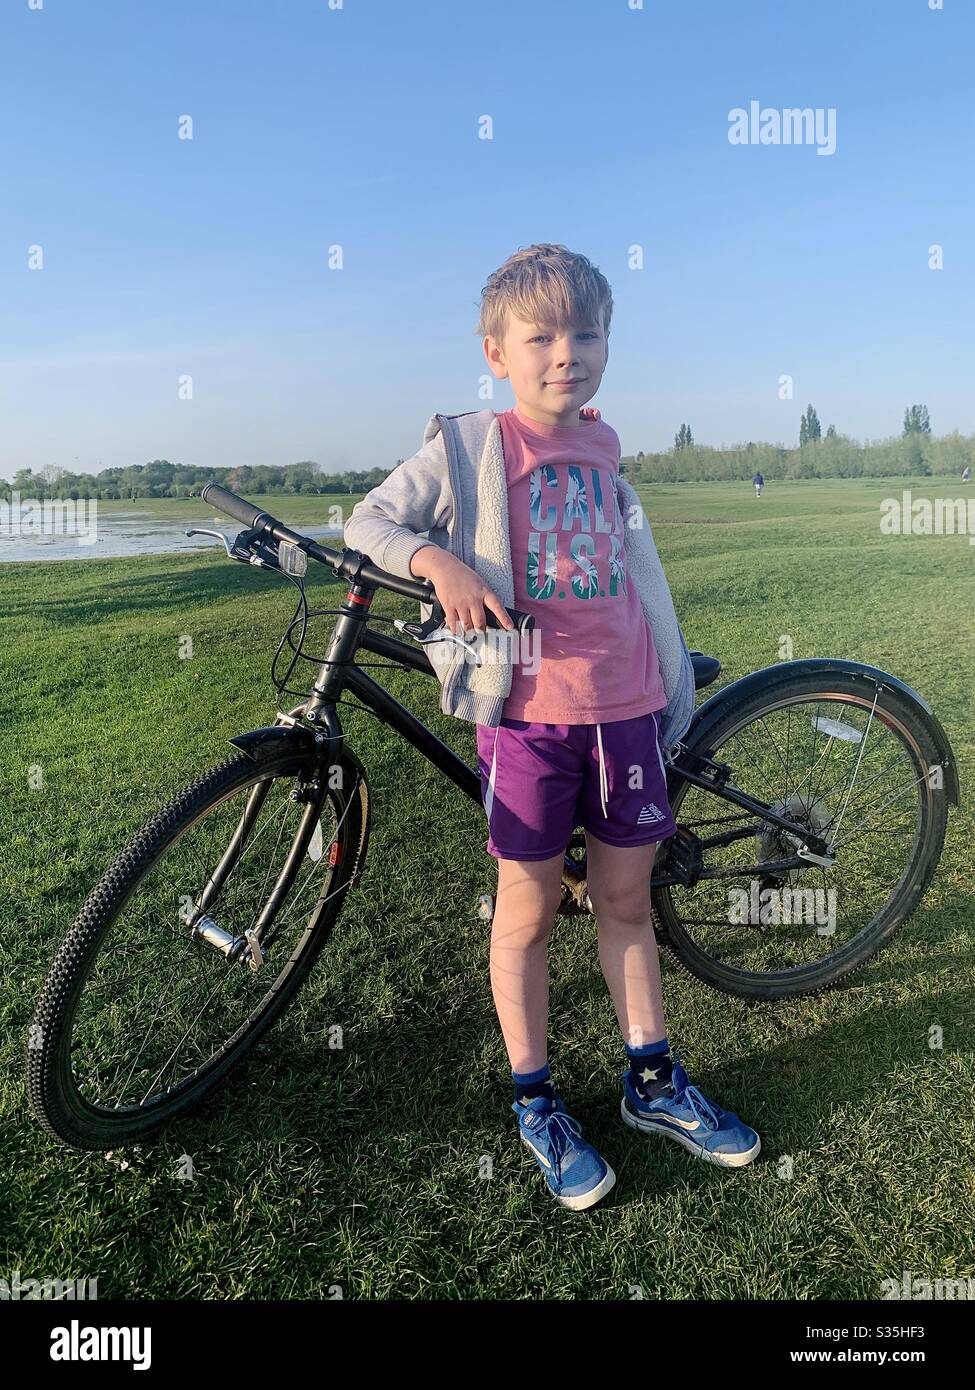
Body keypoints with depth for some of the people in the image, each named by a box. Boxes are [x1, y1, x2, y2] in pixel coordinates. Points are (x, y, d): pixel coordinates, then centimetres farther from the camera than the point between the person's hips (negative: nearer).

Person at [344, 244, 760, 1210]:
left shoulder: (605, 451, 12)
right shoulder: (467, 447, -2)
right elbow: (368, 521, -2)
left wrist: (673, 687, 22)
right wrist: (438, 561, -23)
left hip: (624, 706, 4)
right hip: (529, 709, -4)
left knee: (625, 899, 14)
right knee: (528, 910, 7)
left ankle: (653, 1082, 33)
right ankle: (536, 1105, 26)